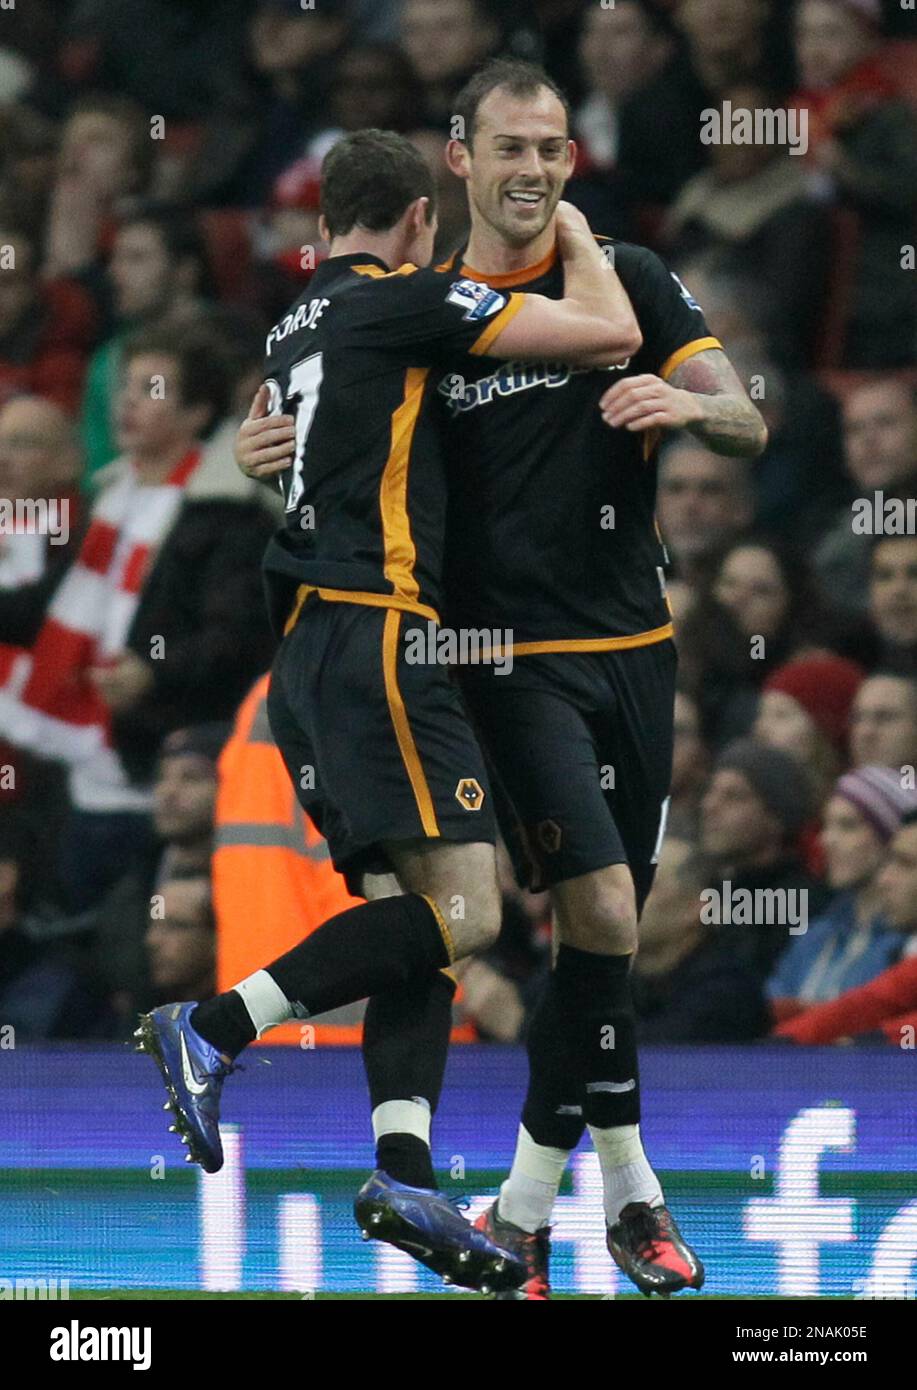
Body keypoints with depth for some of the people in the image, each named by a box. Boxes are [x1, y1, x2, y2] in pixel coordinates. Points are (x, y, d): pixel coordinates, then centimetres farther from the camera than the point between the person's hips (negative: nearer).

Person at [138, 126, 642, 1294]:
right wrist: (579, 241, 13)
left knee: (411, 909, 5)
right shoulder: (405, 303, -5)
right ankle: (214, 1031, -16)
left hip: (306, 649, 10)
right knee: (461, 910, -14)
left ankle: (403, 1173, -7)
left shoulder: (295, 330, 19)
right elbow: (609, 333, -6)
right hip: (373, 637, -10)